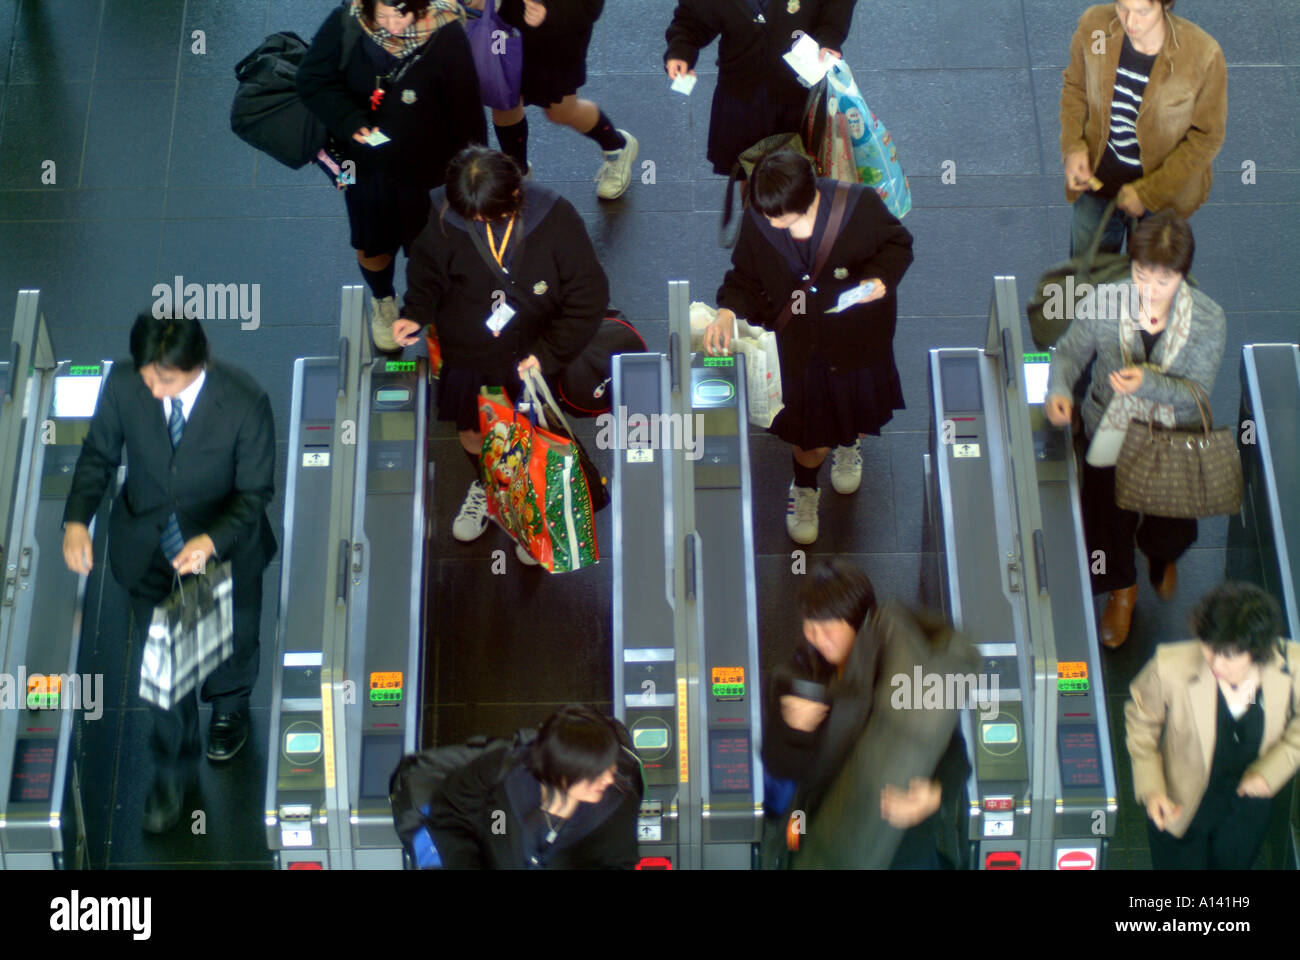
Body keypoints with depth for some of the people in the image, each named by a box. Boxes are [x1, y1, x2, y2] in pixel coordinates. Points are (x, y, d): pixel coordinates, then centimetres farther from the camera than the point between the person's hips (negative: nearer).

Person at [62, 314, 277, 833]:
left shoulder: (245, 402, -29)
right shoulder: (122, 383, -22)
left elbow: (255, 492, -19)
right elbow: (99, 454, -4)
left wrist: (212, 541, -35)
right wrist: (77, 518, -19)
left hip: (223, 543, -1)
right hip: (147, 545, 1)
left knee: (232, 642, 25)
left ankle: (229, 705, 61)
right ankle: (173, 769, 36)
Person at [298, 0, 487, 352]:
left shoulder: (445, 36, -25)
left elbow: (466, 107, -16)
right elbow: (314, 79, -9)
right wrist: (350, 122, -26)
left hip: (425, 168, -3)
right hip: (367, 163, 3)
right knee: (370, 247, 23)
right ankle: (383, 301, 56)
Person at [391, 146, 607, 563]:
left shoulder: (556, 219, -23)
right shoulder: (447, 218, -19)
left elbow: (589, 295, -16)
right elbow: (428, 273, 3)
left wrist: (548, 353, -20)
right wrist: (416, 313, -15)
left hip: (534, 356, -2)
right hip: (468, 357, 2)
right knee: (471, 435, 22)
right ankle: (487, 485, 57)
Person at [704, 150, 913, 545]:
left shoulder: (859, 204, -26)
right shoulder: (756, 222, -22)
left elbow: (897, 244, -7)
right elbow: (746, 278, -5)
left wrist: (880, 278, -27)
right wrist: (728, 312, -24)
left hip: (858, 338, 1)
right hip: (800, 346, 0)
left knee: (858, 407, 28)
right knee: (811, 428, 11)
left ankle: (848, 445, 66)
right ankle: (804, 487, 45)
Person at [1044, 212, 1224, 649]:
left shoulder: (1209, 319, -13)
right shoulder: (1104, 303, -13)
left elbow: (1197, 392, -12)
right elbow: (1070, 351, -1)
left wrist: (1148, 381, -30)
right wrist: (1058, 390, -21)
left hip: (1176, 432, 0)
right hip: (1112, 427, 1)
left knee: (1174, 533, -2)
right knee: (1106, 498, -12)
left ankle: (1162, 558, 42)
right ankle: (1120, 588, 24)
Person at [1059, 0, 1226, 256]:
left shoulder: (1203, 55, -28)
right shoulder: (1093, 25, -21)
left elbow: (1207, 137, -16)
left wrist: (1148, 193, -19)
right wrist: (1072, 146, -14)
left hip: (1162, 190, -2)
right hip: (1098, 181, 2)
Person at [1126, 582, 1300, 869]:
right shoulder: (1171, 668, -35)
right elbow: (1141, 718, -13)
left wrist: (1272, 770, -20)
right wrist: (1150, 788, -20)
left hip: (1249, 803, 3)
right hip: (1179, 804, -2)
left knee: (1234, 863, 30)